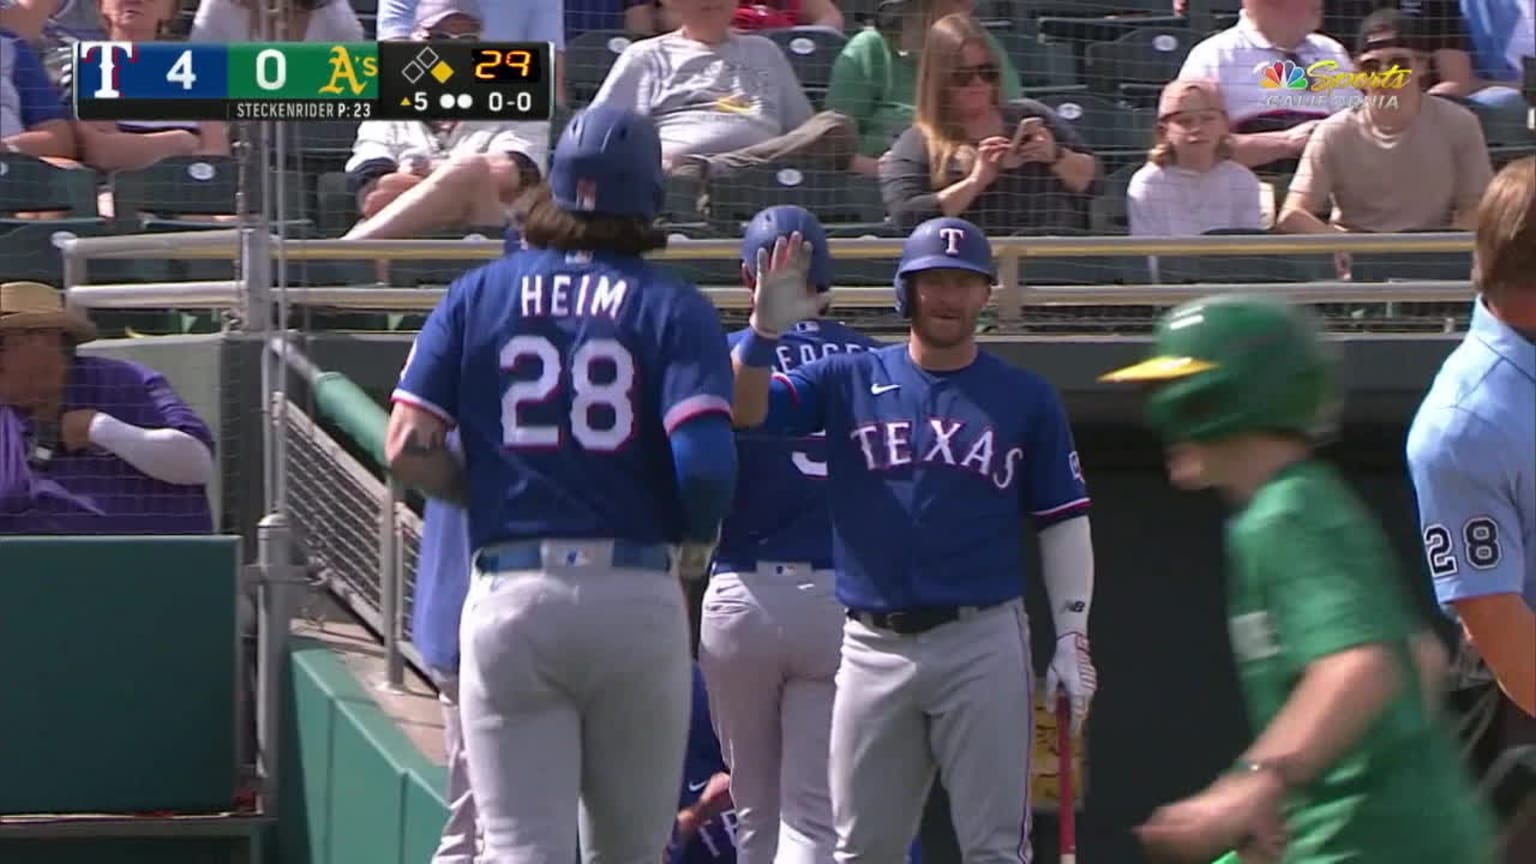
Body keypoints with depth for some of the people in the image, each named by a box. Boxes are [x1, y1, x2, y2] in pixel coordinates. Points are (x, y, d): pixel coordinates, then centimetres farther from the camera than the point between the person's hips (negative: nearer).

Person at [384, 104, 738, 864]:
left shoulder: (477, 295, 7)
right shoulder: (672, 308, 1)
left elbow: (407, 451, -1)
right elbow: (704, 459, -13)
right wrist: (697, 540, 7)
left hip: (508, 594, 1)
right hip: (637, 597, -1)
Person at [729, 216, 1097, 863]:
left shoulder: (1026, 398, 7)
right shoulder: (849, 380, 7)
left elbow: (1063, 522, 7)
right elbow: (741, 410, -6)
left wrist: (1073, 637, -1)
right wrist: (765, 329, -24)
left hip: (983, 642, -2)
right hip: (873, 645, 2)